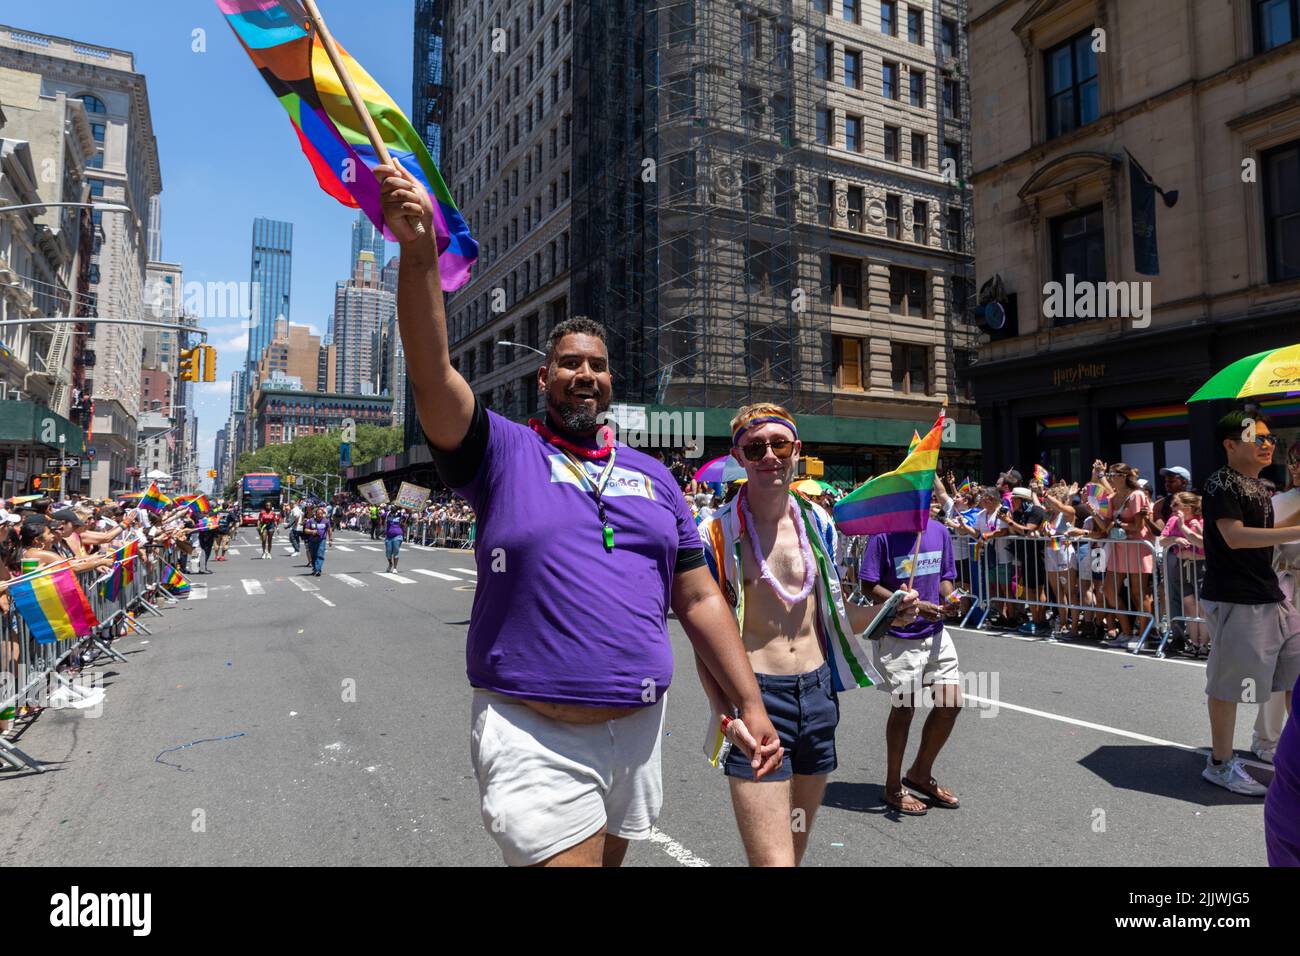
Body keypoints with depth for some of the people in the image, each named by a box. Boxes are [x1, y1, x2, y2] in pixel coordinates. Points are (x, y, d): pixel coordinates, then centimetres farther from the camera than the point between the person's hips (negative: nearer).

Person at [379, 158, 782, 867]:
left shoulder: (652, 475, 9)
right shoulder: (502, 452, -1)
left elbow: (700, 599, 9)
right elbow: (432, 373, -18)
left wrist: (751, 705, 5)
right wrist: (419, 250, -31)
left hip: (638, 731, 5)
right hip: (535, 738, -4)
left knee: (609, 858, 21)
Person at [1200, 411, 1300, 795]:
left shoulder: (1257, 486, 15)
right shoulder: (1222, 483, -13)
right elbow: (1235, 537, -24)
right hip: (1234, 600, -9)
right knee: (1228, 683, 0)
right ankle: (1221, 763, 13)